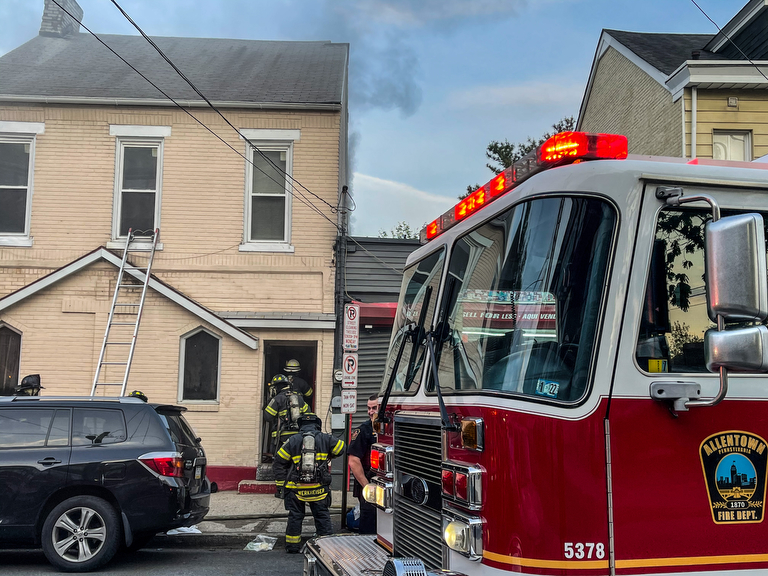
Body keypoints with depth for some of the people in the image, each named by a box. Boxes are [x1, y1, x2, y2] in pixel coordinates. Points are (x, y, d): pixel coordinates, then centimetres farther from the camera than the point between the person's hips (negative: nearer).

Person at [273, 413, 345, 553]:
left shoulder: (293, 440, 1)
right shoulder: (325, 439, 1)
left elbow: (279, 464, 3)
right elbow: (341, 448, 15)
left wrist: (280, 486, 9)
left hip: (296, 488, 0)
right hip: (319, 488, 0)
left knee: (295, 516, 13)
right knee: (322, 516, 11)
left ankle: (292, 545, 19)